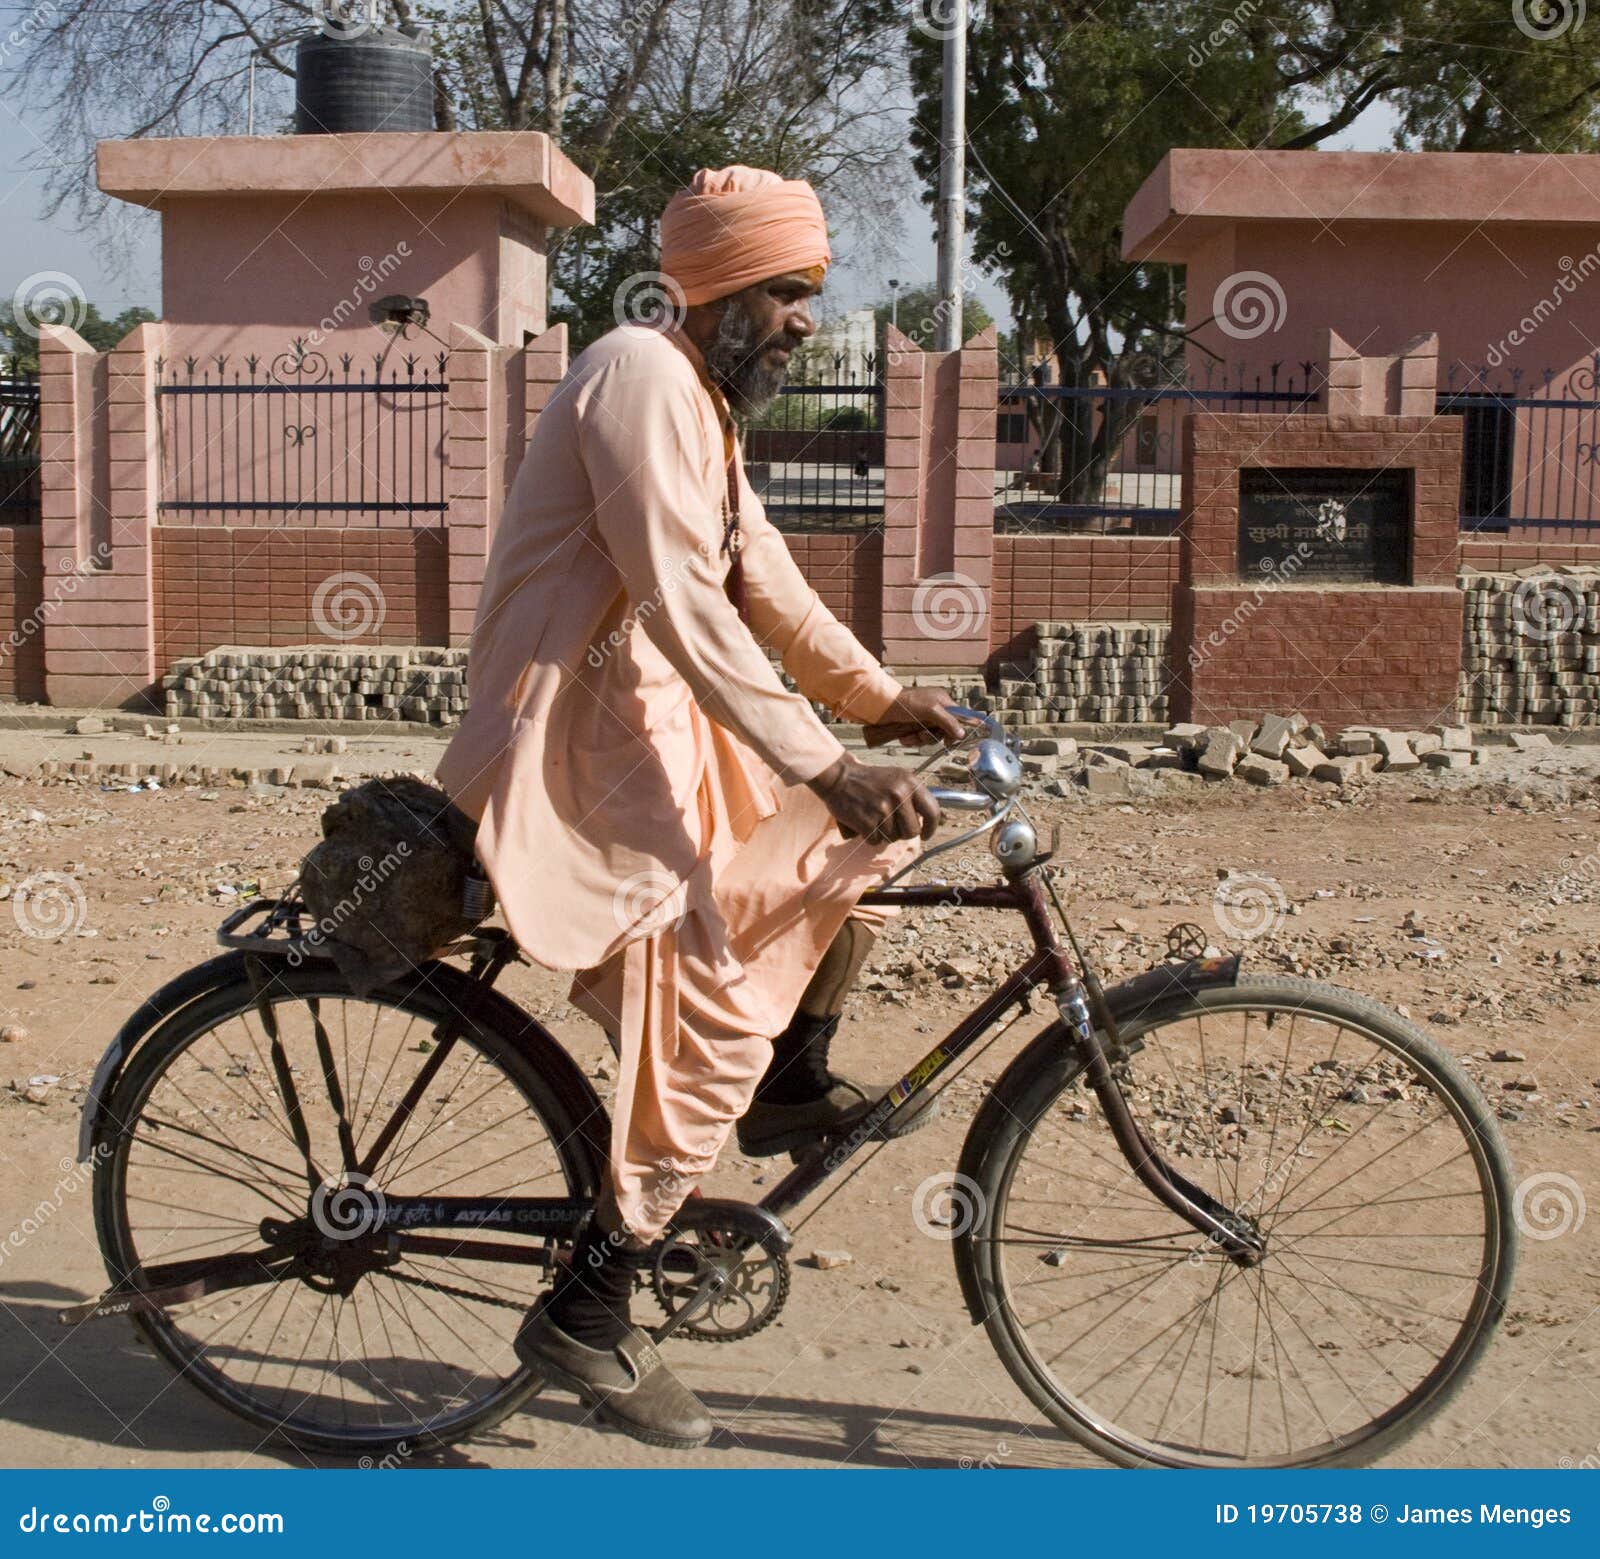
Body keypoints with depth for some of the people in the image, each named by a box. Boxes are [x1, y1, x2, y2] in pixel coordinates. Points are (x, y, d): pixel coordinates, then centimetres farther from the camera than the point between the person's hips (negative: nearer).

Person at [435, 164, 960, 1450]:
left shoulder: (704, 403, 16)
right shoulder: (641, 376, -16)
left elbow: (766, 584, 20)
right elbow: (683, 605, -26)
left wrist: (884, 698, 12)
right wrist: (823, 767, -28)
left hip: (657, 726, 10)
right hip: (582, 743, -10)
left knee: (870, 831, 10)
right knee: (711, 1028, -13)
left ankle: (793, 1082, 20)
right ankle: (585, 1317, 0)